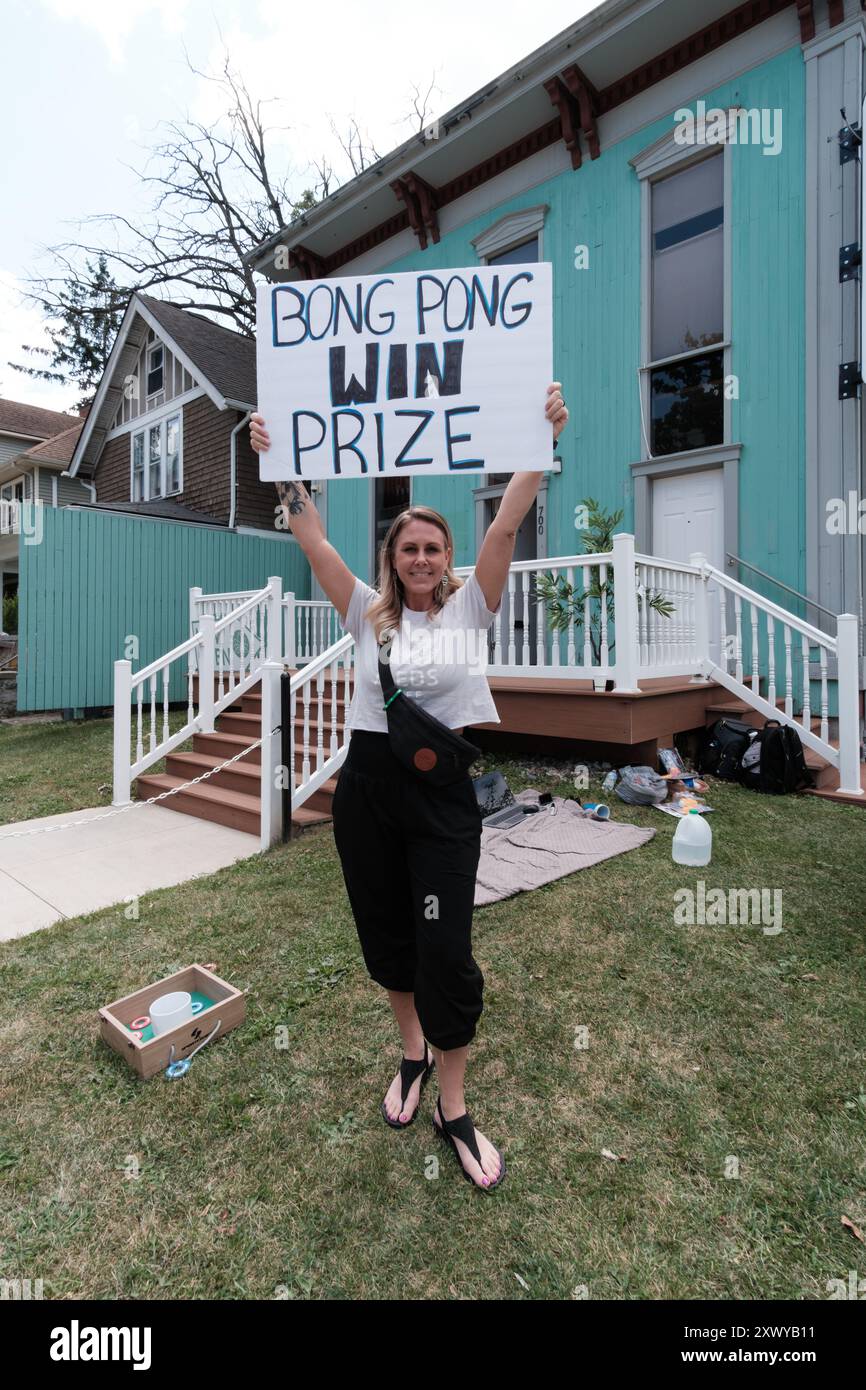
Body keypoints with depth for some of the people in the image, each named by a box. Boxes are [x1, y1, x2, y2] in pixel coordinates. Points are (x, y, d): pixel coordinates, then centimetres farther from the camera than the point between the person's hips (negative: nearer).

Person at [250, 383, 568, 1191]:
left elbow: (506, 525, -6)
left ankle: (454, 1109, 25)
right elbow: (312, 539, 3)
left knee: (445, 950, 0)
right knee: (384, 935, 17)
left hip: (444, 793, -2)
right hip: (367, 787, 3)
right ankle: (411, 1051, 46)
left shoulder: (468, 606, 1)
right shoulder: (366, 613, 6)